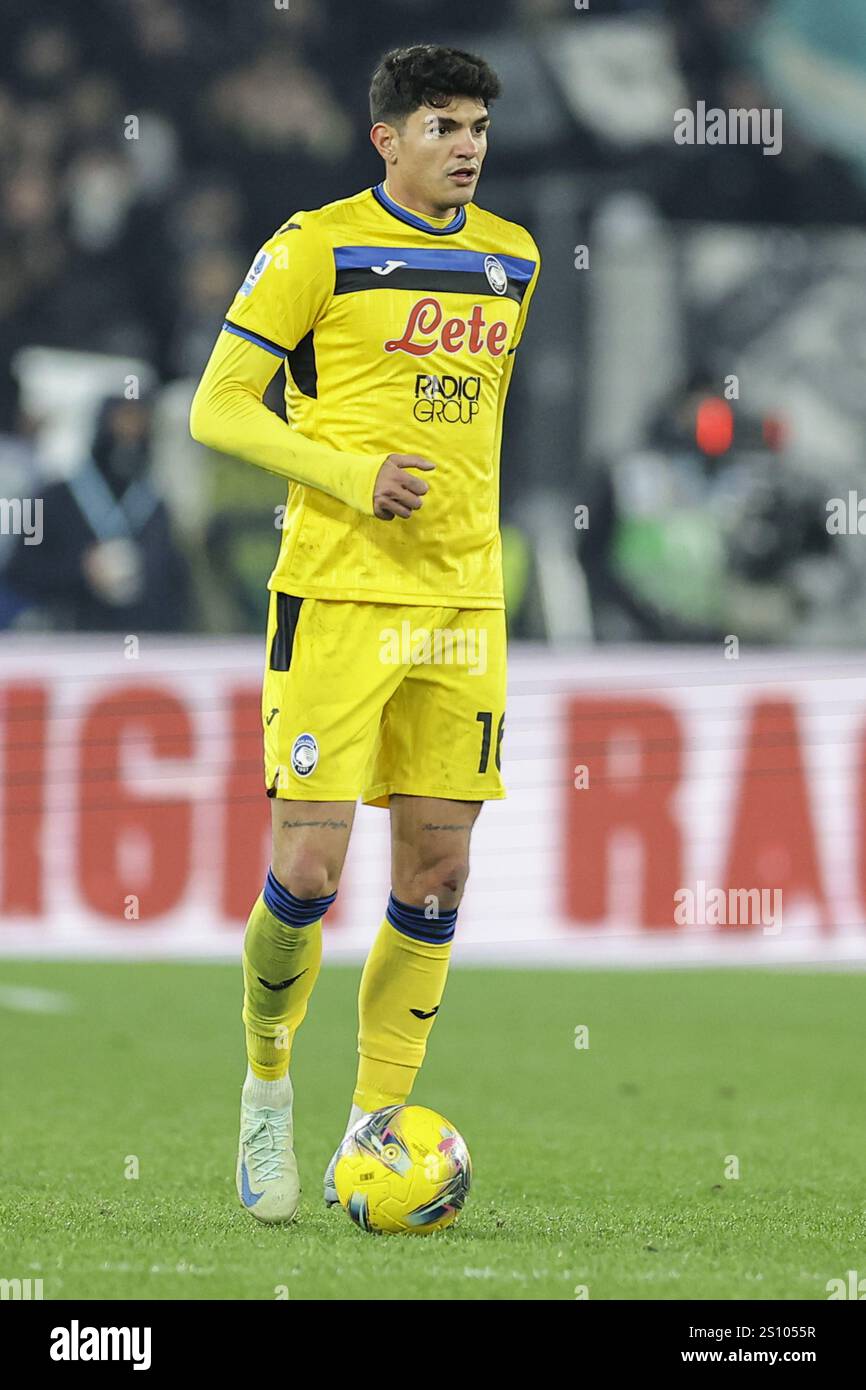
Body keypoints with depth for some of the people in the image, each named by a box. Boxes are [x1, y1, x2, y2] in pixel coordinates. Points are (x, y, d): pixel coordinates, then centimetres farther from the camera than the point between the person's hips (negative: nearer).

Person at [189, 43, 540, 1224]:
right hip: (338, 595, -5)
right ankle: (267, 1084, 15)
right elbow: (218, 408, -5)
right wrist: (353, 477, -16)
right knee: (309, 869, -9)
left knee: (437, 870, 2)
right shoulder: (317, 247, -4)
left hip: (463, 599, 5)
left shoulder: (510, 258, 12)